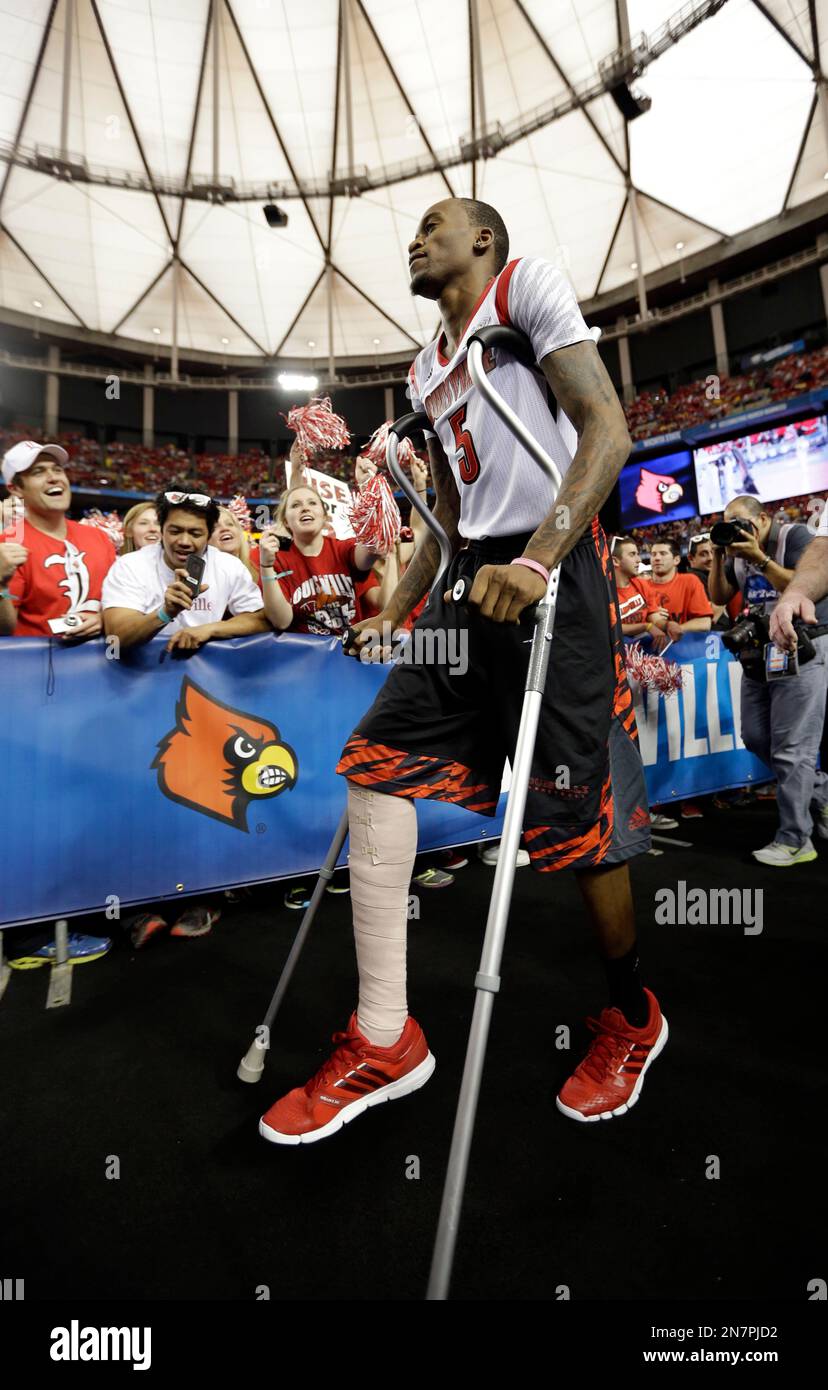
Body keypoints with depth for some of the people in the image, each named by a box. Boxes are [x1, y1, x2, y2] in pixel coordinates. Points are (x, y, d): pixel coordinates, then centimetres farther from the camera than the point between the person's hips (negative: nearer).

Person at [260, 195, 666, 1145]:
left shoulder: (527, 285, 6)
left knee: (576, 814, -6)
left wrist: (537, 560, -22)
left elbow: (609, 429, -8)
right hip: (473, 577, 8)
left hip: (554, 571, -7)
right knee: (377, 761, -4)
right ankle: (385, 1042, 6)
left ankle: (632, 1020, 24)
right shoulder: (426, 371, 27)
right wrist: (395, 613, 22)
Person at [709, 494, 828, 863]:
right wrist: (718, 558, -3)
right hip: (759, 655, 8)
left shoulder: (795, 535, -7)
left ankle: (794, 840, 0)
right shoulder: (740, 551, 10)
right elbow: (719, 597, 10)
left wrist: (759, 559, -21)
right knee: (754, 736, 10)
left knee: (791, 748, -8)